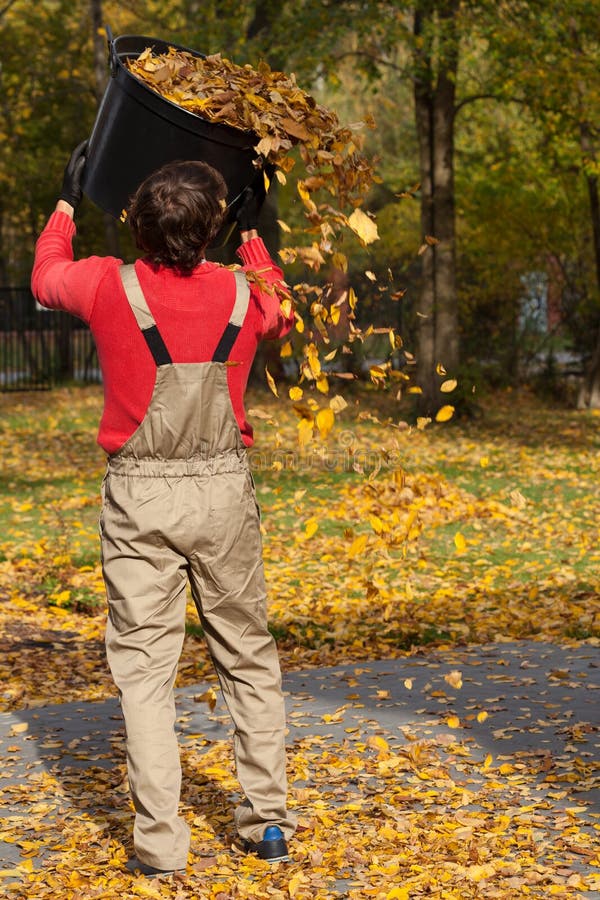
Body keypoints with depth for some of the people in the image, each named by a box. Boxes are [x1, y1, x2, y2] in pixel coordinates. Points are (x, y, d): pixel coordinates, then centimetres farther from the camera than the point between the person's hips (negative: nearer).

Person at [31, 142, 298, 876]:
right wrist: (252, 234, 33)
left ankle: (159, 842, 1)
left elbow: (46, 281, 16)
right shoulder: (243, 293, -2)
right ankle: (267, 819, 17)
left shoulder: (111, 286, -7)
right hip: (223, 488, 2)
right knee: (247, 656, 13)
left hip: (139, 493, -2)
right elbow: (280, 314, 24)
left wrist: (66, 204, 30)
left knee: (144, 665, 2)